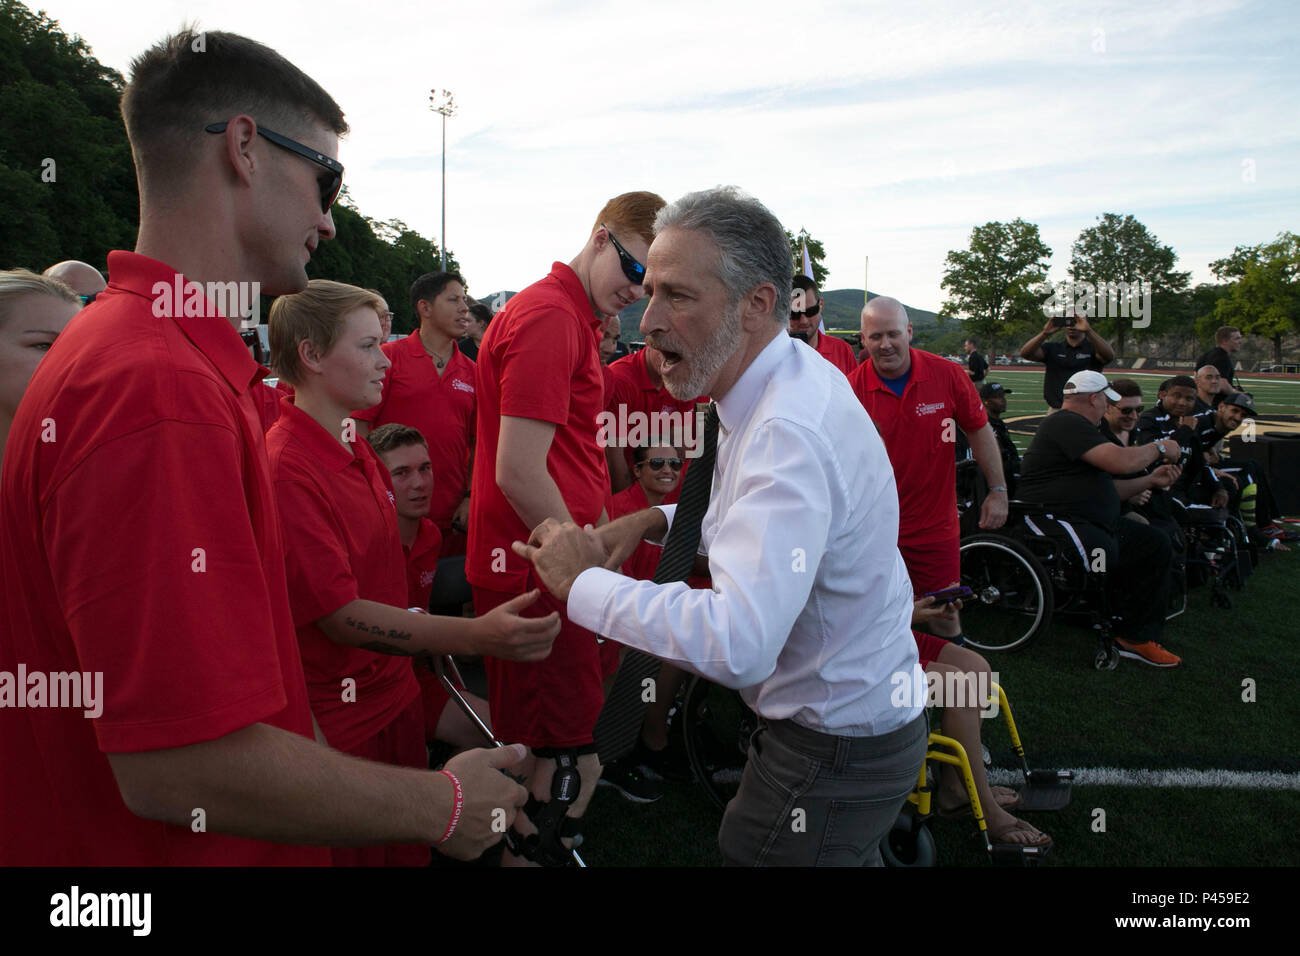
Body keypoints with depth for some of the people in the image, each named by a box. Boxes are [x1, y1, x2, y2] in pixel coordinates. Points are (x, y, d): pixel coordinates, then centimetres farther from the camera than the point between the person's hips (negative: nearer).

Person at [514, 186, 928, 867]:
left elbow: (739, 643, -41)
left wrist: (583, 584, -28)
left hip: (834, 753, -9)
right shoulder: (795, 380, 1)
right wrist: (655, 522, 1)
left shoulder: (789, 432, -32)